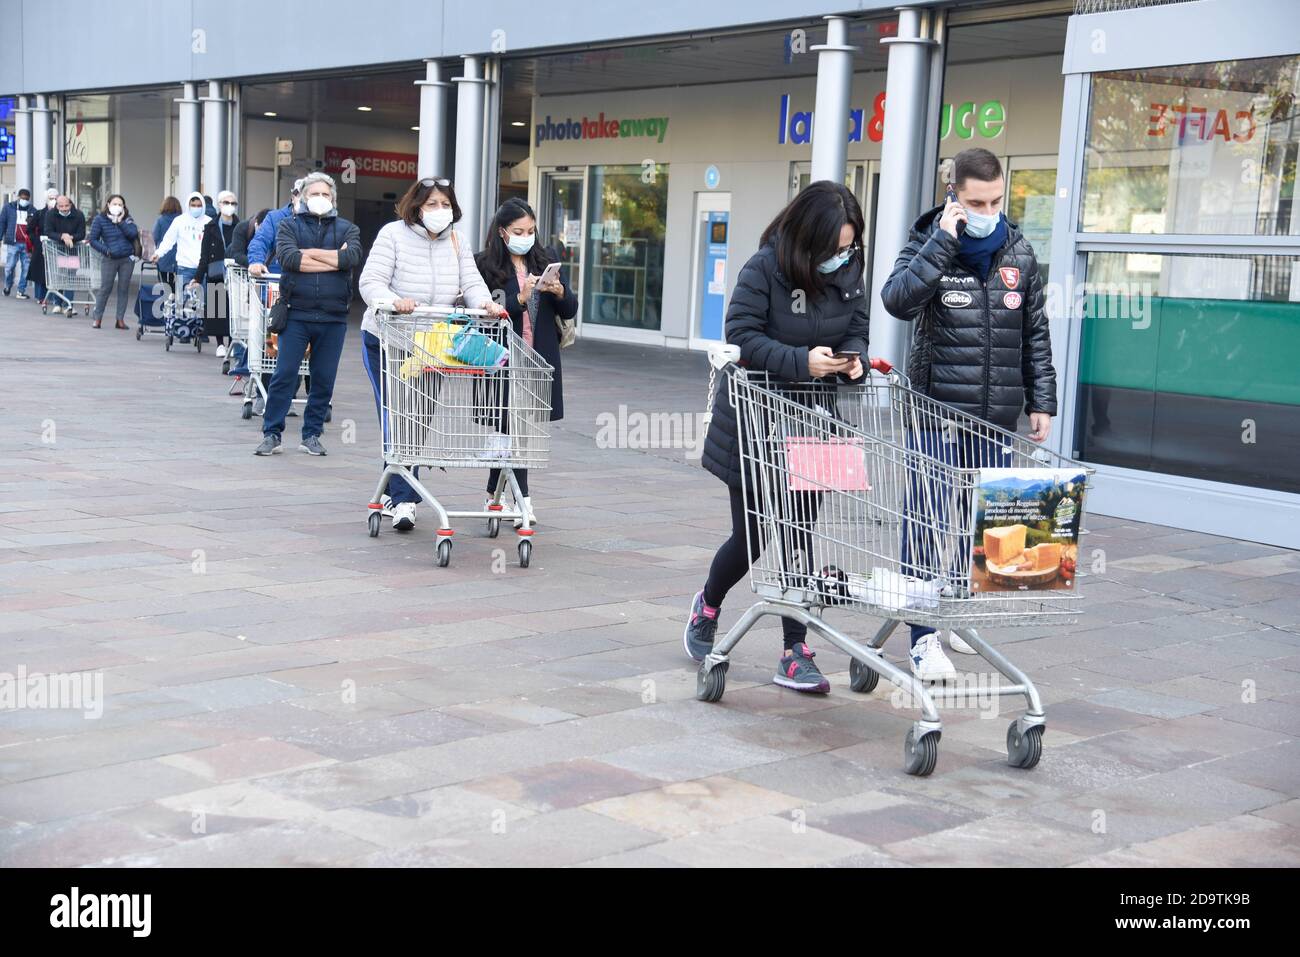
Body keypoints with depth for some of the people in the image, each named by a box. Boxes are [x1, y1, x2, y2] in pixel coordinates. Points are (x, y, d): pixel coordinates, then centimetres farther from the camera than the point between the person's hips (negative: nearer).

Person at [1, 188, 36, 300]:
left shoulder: (32, 211, 8)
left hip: (27, 244, 1)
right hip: (13, 243, -1)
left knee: (26, 268, -2)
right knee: (10, 266, -2)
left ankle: (22, 291, 6)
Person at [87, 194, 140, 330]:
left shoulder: (127, 219, 5)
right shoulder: (100, 219, -1)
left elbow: (133, 234, -12)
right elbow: (93, 240, -1)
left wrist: (120, 222, -14)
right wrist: (106, 250, -12)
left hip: (127, 258, 2)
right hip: (110, 259, -2)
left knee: (124, 289, 5)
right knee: (105, 288, -1)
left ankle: (120, 319, 12)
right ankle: (97, 318, 9)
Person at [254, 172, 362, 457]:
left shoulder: (347, 229, 12)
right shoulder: (289, 225, 9)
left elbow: (352, 257, -10)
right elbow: (287, 257, -12)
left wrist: (309, 254, -7)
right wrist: (334, 260, -9)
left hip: (333, 318, 2)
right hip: (296, 314, -1)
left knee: (324, 378, 6)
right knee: (284, 374, -3)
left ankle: (312, 435, 17)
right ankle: (272, 434, 5)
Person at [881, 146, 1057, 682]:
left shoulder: (1018, 252, 9)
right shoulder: (928, 245, -2)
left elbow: (1035, 333, 16)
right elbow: (898, 301, -22)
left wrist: (1041, 401, 13)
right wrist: (944, 239, -22)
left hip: (997, 416, 4)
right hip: (938, 411, -4)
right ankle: (924, 636, -1)